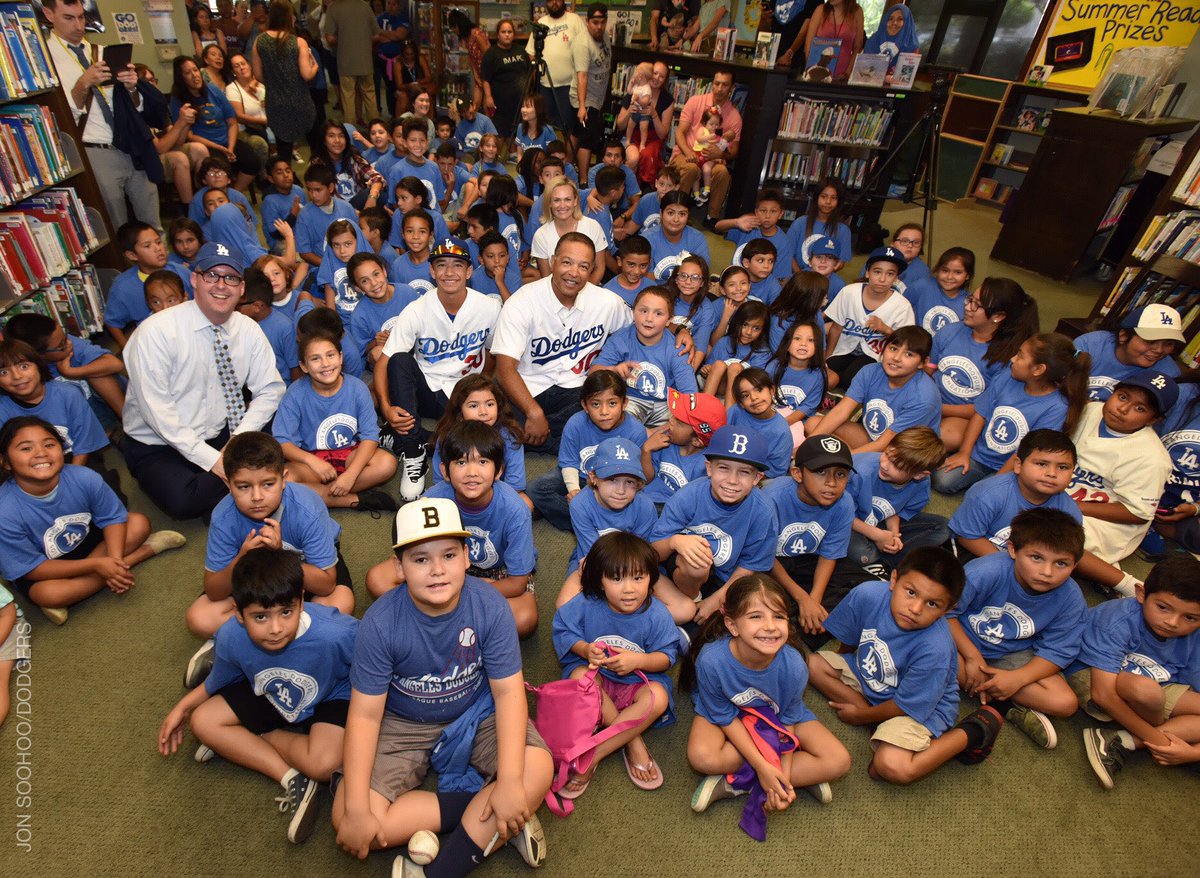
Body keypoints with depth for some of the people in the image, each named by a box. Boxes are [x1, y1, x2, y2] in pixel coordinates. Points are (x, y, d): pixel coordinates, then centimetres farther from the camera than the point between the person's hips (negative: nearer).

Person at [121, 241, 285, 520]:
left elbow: (270, 390, -2)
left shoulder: (249, 329, -3)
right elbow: (157, 410, -20)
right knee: (184, 500, -31)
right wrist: (211, 459, -23)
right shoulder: (157, 331, -17)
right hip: (157, 446, -4)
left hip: (220, 435, 5)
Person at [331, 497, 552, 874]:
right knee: (347, 821, -19)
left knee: (537, 772, -26)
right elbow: (365, 714, -16)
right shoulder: (380, 622, -23)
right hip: (403, 723, 1)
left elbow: (508, 690, -19)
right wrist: (356, 811, -20)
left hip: (477, 712, 0)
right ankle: (493, 822, -10)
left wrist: (509, 781, -28)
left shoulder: (490, 605, -23)